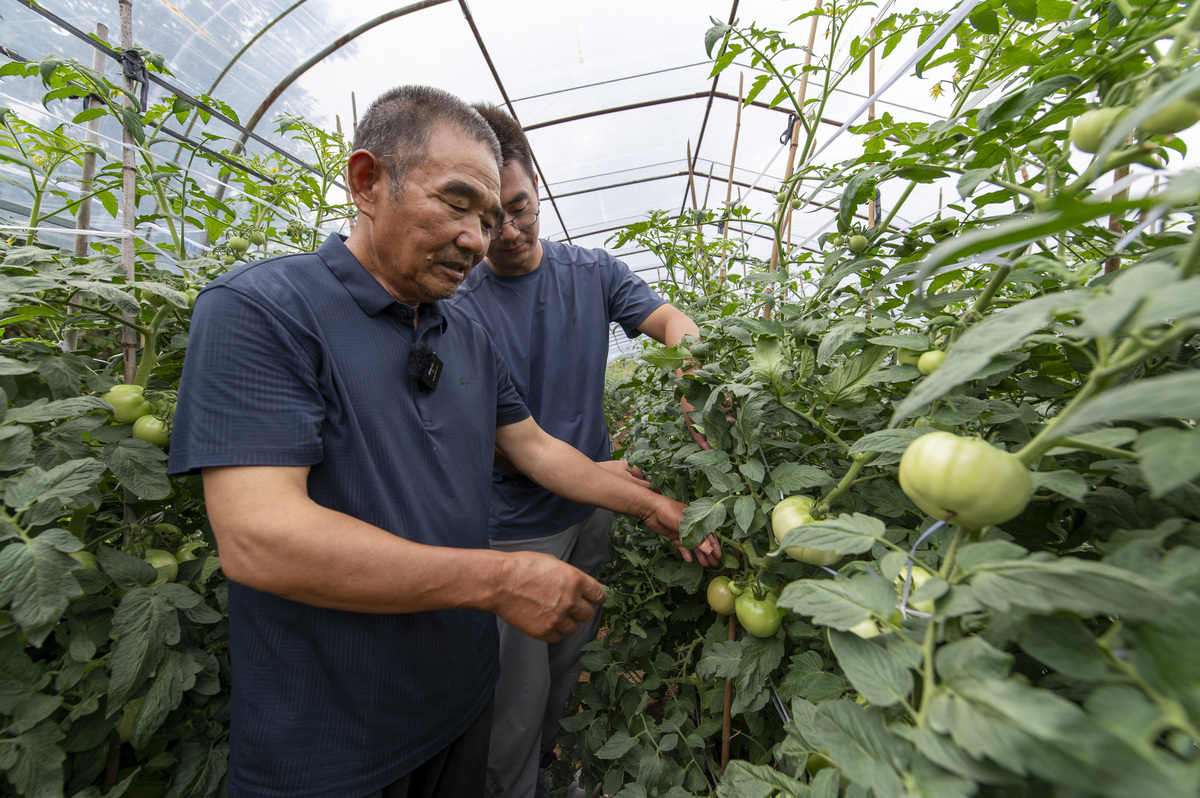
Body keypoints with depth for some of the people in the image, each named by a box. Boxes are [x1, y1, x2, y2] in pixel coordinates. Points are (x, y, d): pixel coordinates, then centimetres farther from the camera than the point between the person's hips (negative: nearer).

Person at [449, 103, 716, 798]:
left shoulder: (594, 272, -1)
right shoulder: (458, 310, -12)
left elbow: (674, 323, -11)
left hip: (591, 515, 4)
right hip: (517, 529, -4)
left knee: (569, 666, 25)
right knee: (520, 695, 12)